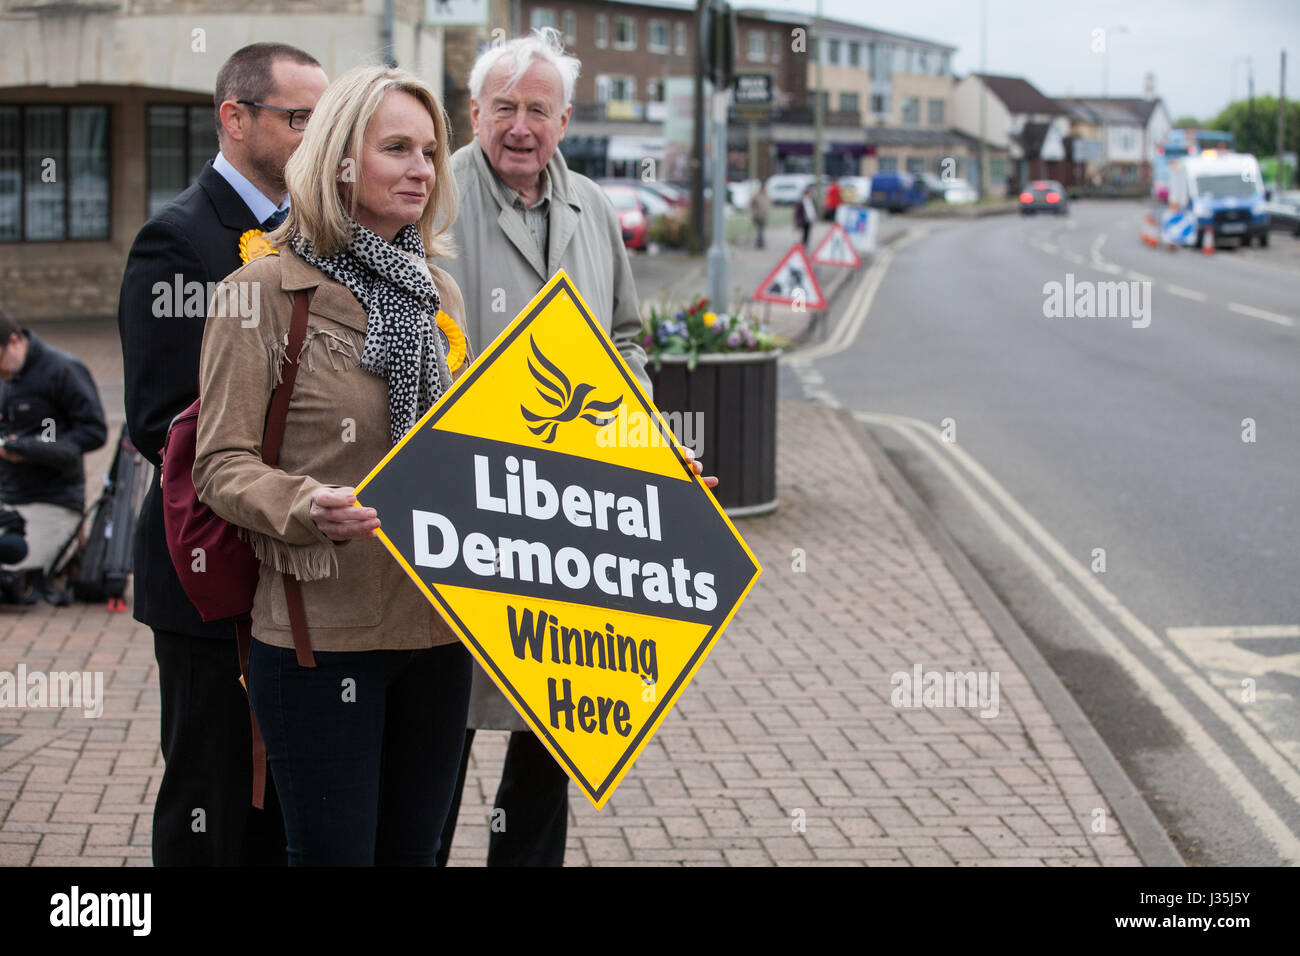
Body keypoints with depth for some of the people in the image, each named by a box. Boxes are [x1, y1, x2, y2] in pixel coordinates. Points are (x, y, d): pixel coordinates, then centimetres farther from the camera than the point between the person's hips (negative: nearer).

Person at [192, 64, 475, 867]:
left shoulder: (439, 293, 13)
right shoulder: (264, 290, -5)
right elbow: (222, 463, -9)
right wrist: (306, 506, -27)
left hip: (439, 621, 6)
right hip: (321, 628, -5)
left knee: (415, 848, 12)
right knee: (334, 852, 0)